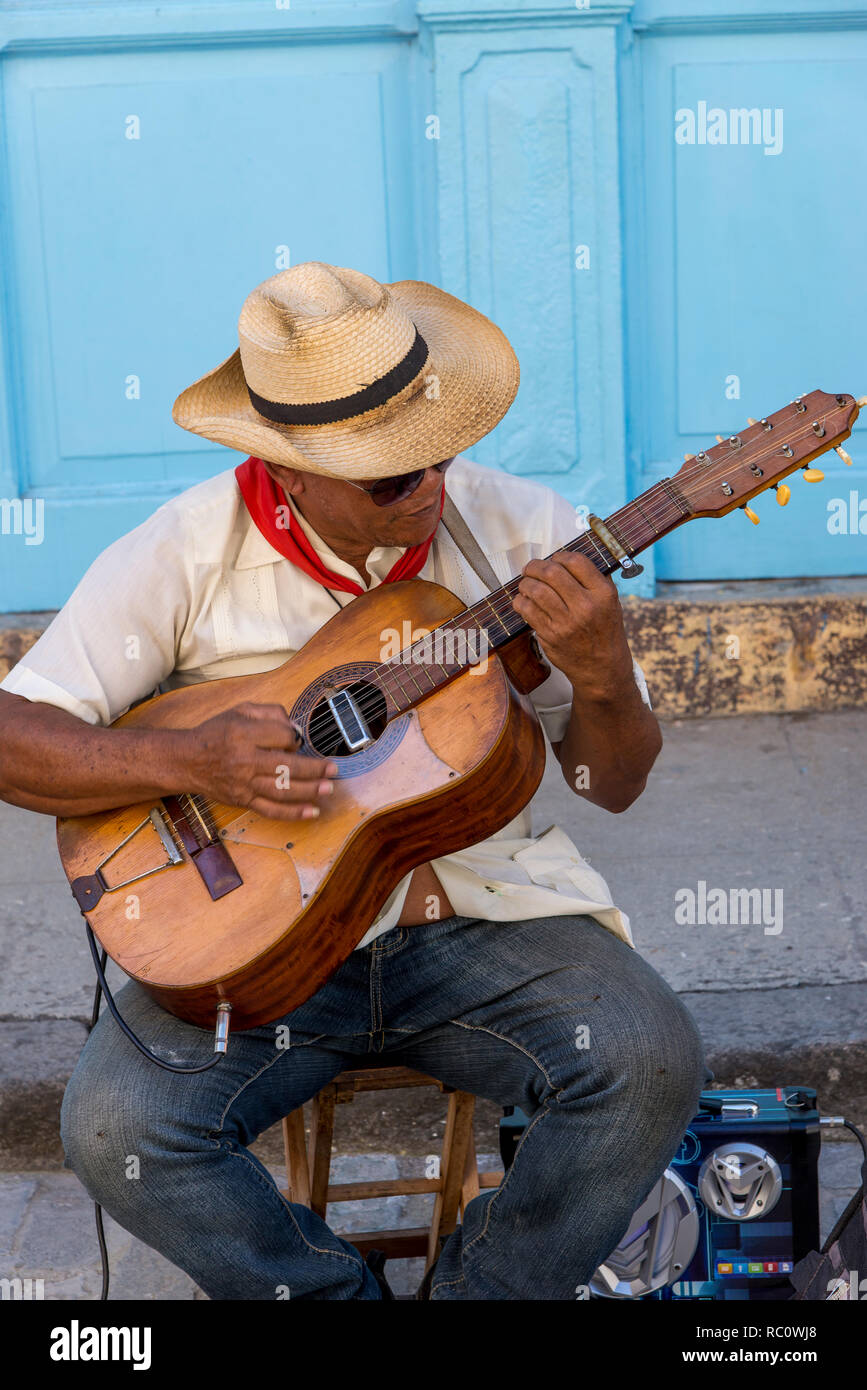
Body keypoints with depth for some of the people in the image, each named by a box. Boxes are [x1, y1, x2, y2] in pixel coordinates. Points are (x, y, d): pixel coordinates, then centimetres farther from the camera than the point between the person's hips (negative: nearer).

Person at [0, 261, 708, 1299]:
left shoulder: (523, 530, -3)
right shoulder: (185, 554, -7)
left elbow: (614, 785, 2)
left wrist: (602, 676, -20)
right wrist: (188, 760, -24)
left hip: (480, 913, 1)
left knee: (651, 1062, -24)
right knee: (114, 1128, -24)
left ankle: (486, 1288, 4)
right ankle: (338, 1293, 5)